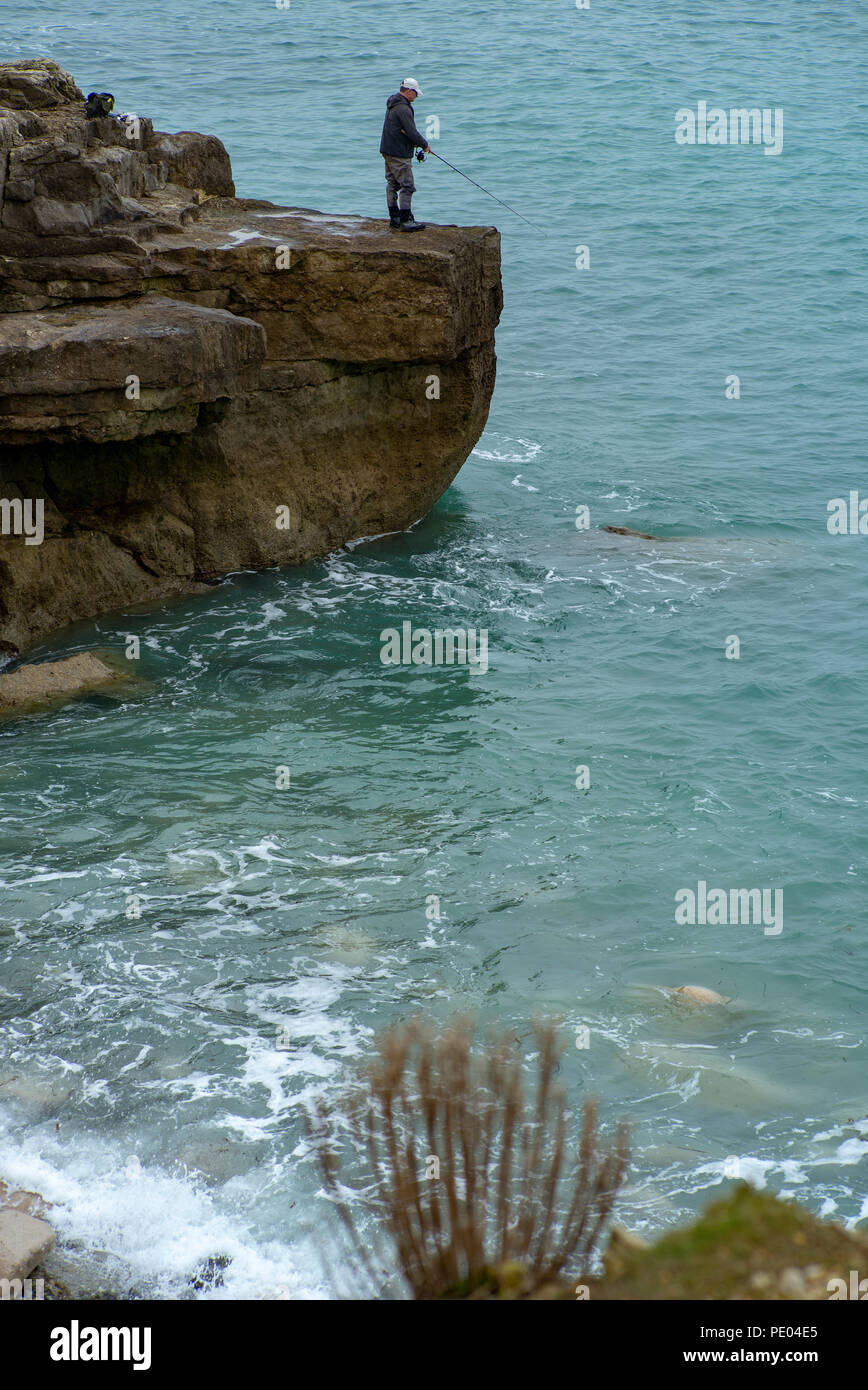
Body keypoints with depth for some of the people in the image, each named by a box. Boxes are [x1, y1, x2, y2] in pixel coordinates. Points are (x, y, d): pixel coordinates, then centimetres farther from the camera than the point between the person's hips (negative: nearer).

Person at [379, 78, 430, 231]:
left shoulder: (392, 105, 14)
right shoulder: (403, 108, -19)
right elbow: (411, 131, -20)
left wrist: (414, 142, 12)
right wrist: (424, 144, -6)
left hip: (388, 150, 11)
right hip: (399, 154, -11)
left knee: (392, 184, 14)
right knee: (407, 186, -8)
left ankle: (394, 218, 20)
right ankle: (406, 220, -10)